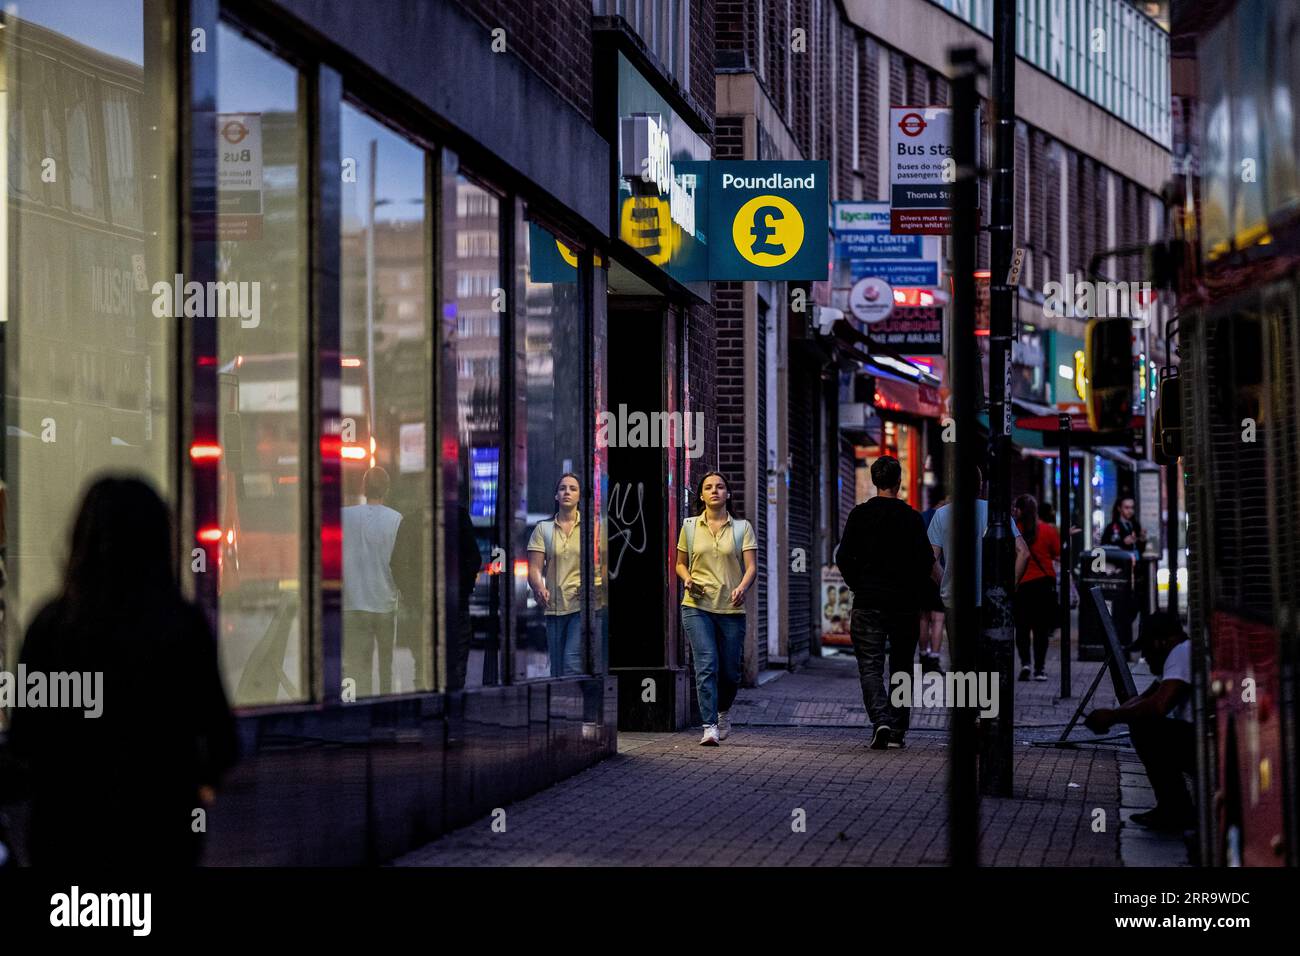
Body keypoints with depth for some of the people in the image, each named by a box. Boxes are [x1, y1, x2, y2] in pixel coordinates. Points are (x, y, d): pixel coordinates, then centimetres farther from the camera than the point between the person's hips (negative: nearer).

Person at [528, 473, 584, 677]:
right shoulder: (543, 528, 11)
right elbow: (534, 568, 3)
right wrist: (539, 588, -18)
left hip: (582, 605, -3)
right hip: (554, 607, 3)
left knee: (572, 664, -17)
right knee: (557, 669, 5)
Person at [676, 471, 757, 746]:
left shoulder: (742, 528, 6)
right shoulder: (690, 526, 8)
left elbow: (751, 566, -2)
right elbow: (680, 563, 17)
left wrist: (742, 588, -22)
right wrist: (687, 579, -5)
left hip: (731, 609, 1)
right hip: (697, 607, -1)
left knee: (730, 671, 6)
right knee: (706, 665, -14)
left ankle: (723, 711, 36)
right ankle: (709, 727, -15)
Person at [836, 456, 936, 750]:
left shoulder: (860, 514, -1)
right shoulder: (912, 517, -2)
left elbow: (843, 557, -4)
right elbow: (926, 561, -3)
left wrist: (859, 585, 10)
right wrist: (916, 595, 10)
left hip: (868, 603, -1)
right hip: (905, 604, 1)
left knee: (870, 666, -1)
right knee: (902, 667, 12)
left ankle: (880, 720, -22)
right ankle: (897, 731, 12)